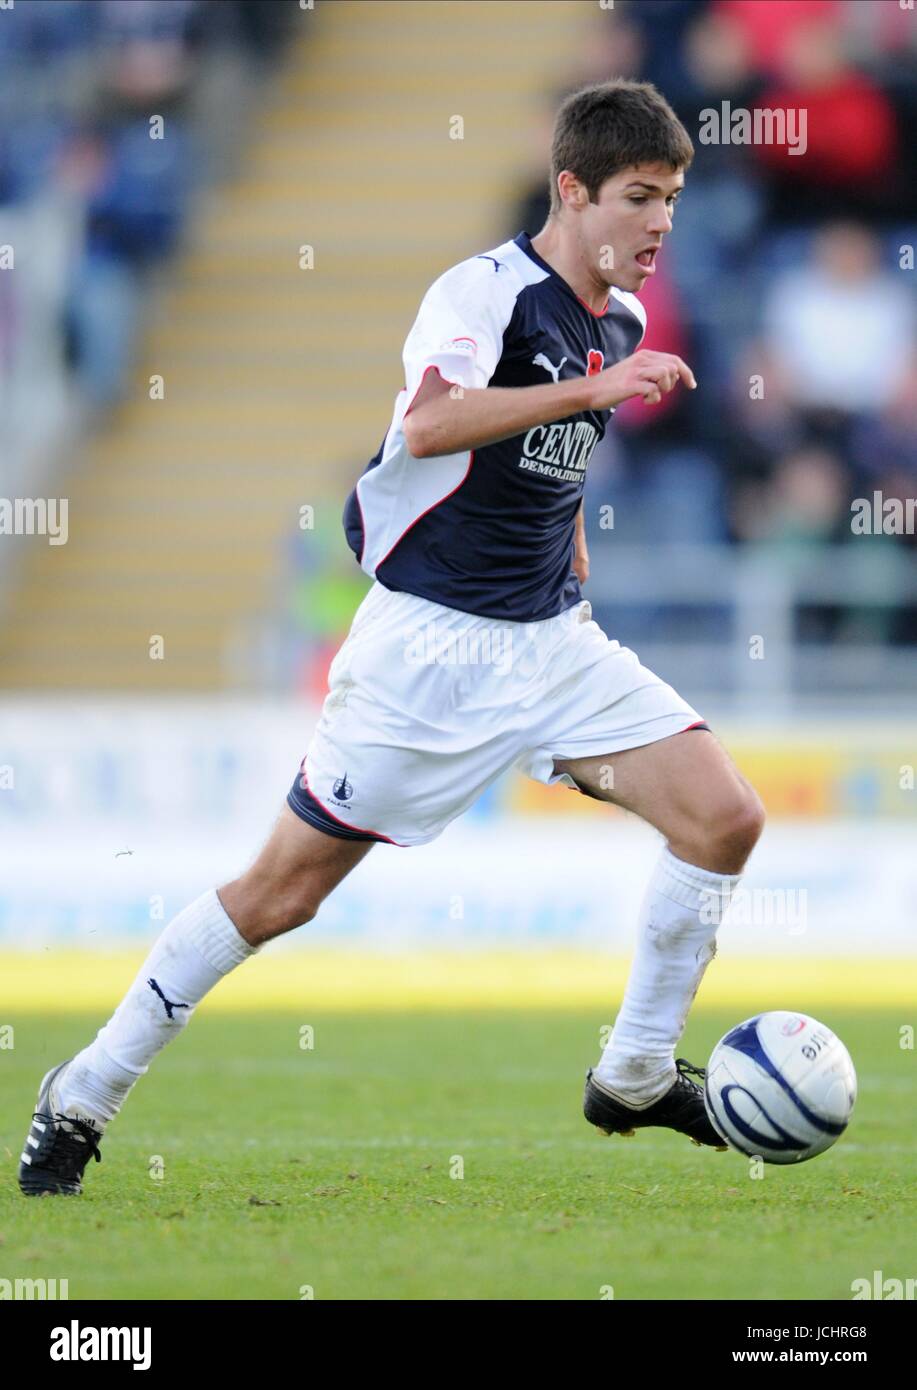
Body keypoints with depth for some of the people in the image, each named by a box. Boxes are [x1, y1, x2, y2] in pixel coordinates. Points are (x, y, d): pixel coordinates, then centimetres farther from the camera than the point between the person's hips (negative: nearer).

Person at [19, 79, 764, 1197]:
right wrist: (597, 390, -40)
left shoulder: (622, 318, 10)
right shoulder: (484, 290, -15)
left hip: (548, 642, 7)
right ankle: (83, 1097, 10)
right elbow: (430, 423, -36)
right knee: (282, 892, -4)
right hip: (428, 642, -7)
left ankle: (635, 1077, 8)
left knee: (724, 818, -7)